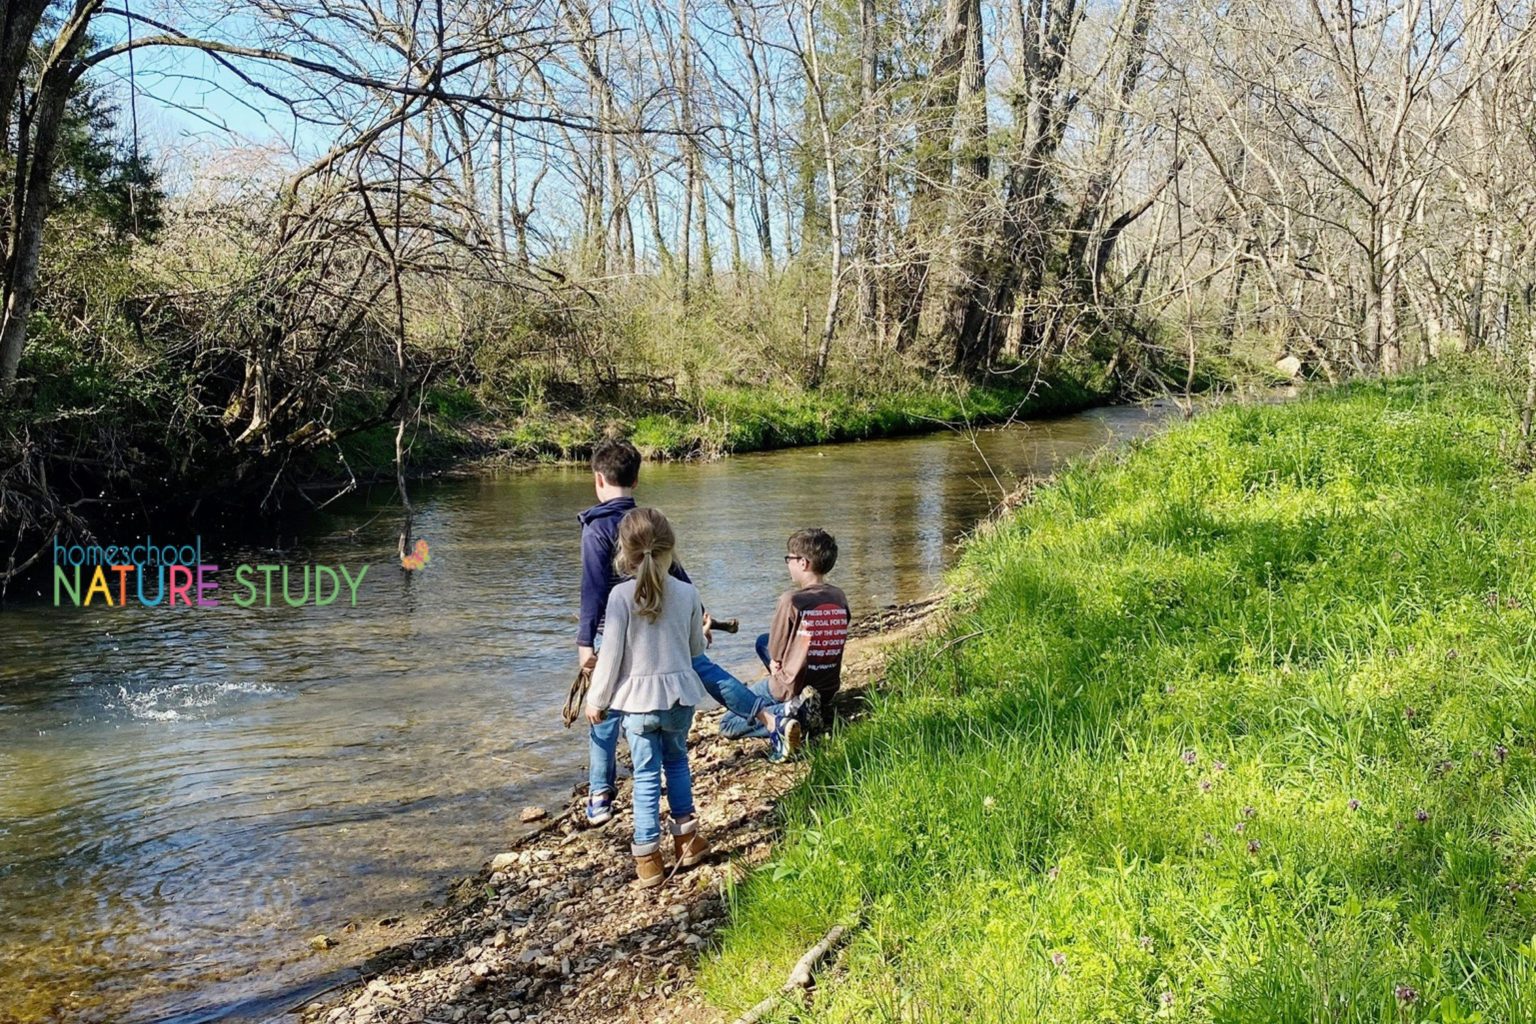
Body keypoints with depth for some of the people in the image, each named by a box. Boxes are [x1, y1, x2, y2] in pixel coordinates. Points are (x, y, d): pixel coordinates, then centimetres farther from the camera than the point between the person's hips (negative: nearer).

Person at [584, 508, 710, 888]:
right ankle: (686, 838, 28)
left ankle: (647, 857, 11)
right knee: (677, 762, 23)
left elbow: (611, 654, -11)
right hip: (680, 694, 3)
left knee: (646, 775, 7)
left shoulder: (621, 595, -13)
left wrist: (597, 699, 1)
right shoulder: (687, 593, -3)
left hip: (638, 698, -2)